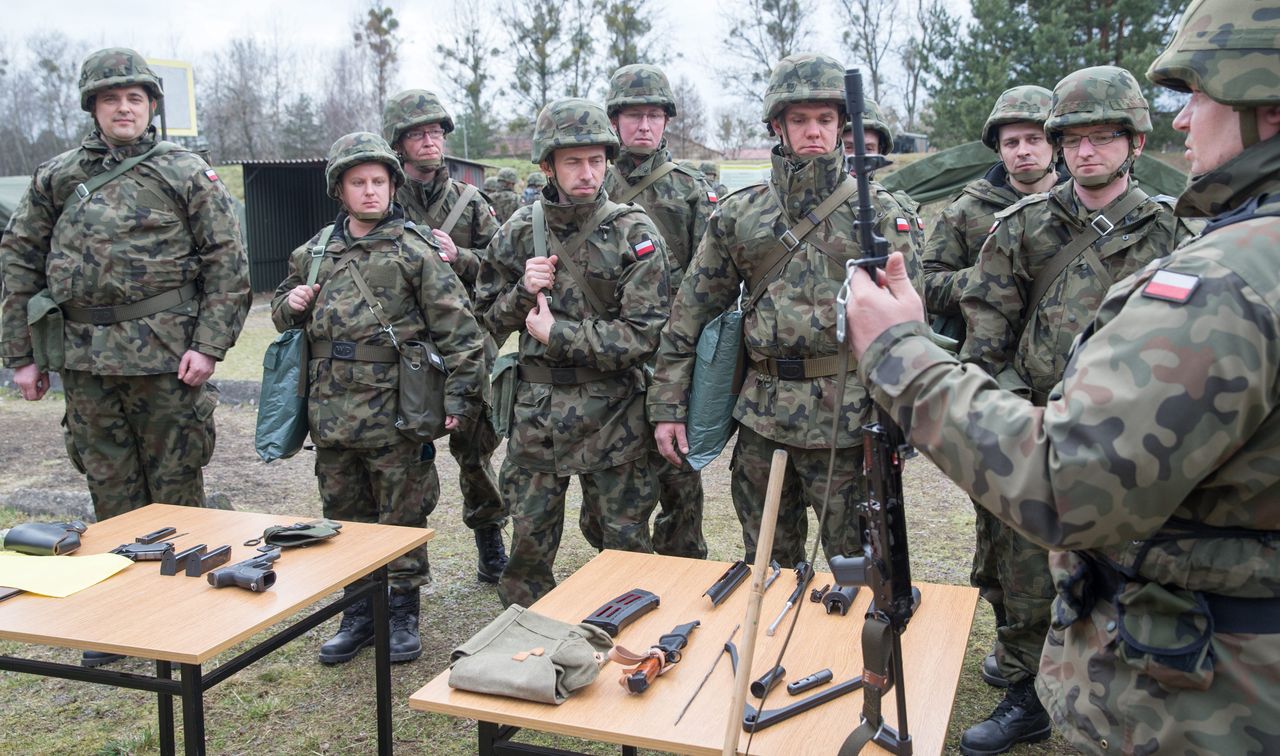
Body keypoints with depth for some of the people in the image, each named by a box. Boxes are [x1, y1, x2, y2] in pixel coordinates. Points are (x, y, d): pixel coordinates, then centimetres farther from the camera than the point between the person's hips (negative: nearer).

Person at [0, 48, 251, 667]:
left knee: (176, 488, 4)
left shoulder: (186, 174, 1)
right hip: (85, 362, 4)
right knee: (111, 493, 12)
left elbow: (227, 261, -3)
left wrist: (209, 344, -11)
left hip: (165, 360, -3)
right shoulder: (56, 178, 11)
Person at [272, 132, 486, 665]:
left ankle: (403, 614, 23)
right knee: (345, 519, 15)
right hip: (331, 415, 5)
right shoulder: (316, 252, 10)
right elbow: (281, 312, 24)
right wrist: (291, 305, 1)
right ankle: (359, 614, 30)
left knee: (402, 519, 6)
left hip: (394, 417, -5)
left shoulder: (416, 249, -6)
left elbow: (458, 329, -9)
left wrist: (461, 397, -14)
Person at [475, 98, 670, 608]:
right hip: (534, 413, 3)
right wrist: (522, 292, -10)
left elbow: (643, 334, -14)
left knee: (625, 543, 8)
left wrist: (557, 333, -15)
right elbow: (488, 319, 11)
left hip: (612, 416, -3)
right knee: (528, 542, 12)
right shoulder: (519, 231, 3)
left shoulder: (634, 233, -8)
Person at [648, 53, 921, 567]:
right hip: (761, 415, 3)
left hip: (846, 417, -2)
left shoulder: (877, 212, -1)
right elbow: (691, 312, 8)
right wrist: (667, 405, 4)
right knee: (765, 568, 16)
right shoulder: (739, 214, 6)